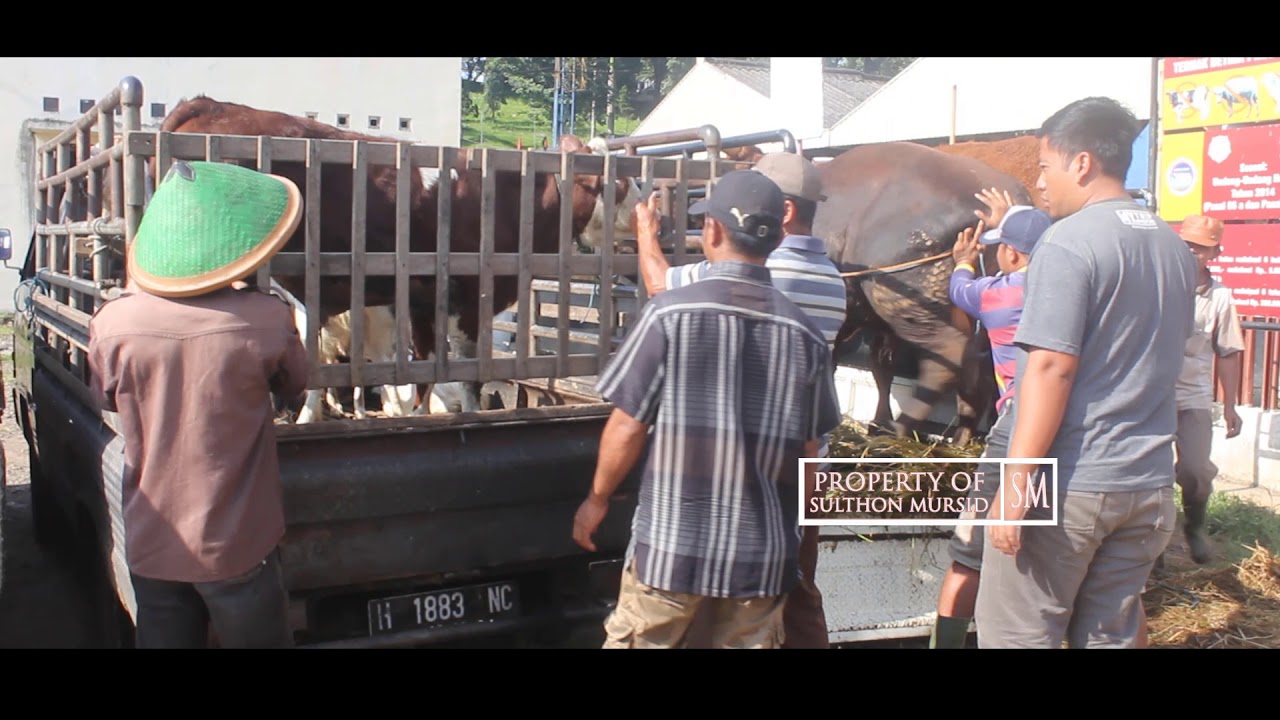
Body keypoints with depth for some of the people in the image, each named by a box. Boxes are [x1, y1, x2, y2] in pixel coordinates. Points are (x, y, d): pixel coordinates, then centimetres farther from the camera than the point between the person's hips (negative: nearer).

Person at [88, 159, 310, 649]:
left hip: (150, 548, 2)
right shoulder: (266, 321, -19)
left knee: (166, 636, 18)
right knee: (260, 638, 16)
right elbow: (295, 387, 2)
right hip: (238, 549, -2)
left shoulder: (113, 325, -13)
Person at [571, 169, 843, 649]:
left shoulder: (669, 314, -11)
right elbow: (807, 451, 5)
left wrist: (597, 498, 8)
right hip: (763, 549, 3)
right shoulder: (804, 334, -2)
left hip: (672, 541, -2)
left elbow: (628, 427, -9)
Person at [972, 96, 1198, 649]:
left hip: (1069, 484, -8)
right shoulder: (1175, 247, 12)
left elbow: (1051, 368, -19)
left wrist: (1014, 486, -19)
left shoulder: (1069, 242, -13)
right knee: (1111, 636, 14)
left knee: (1016, 636, 1)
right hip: (1147, 484, 8)